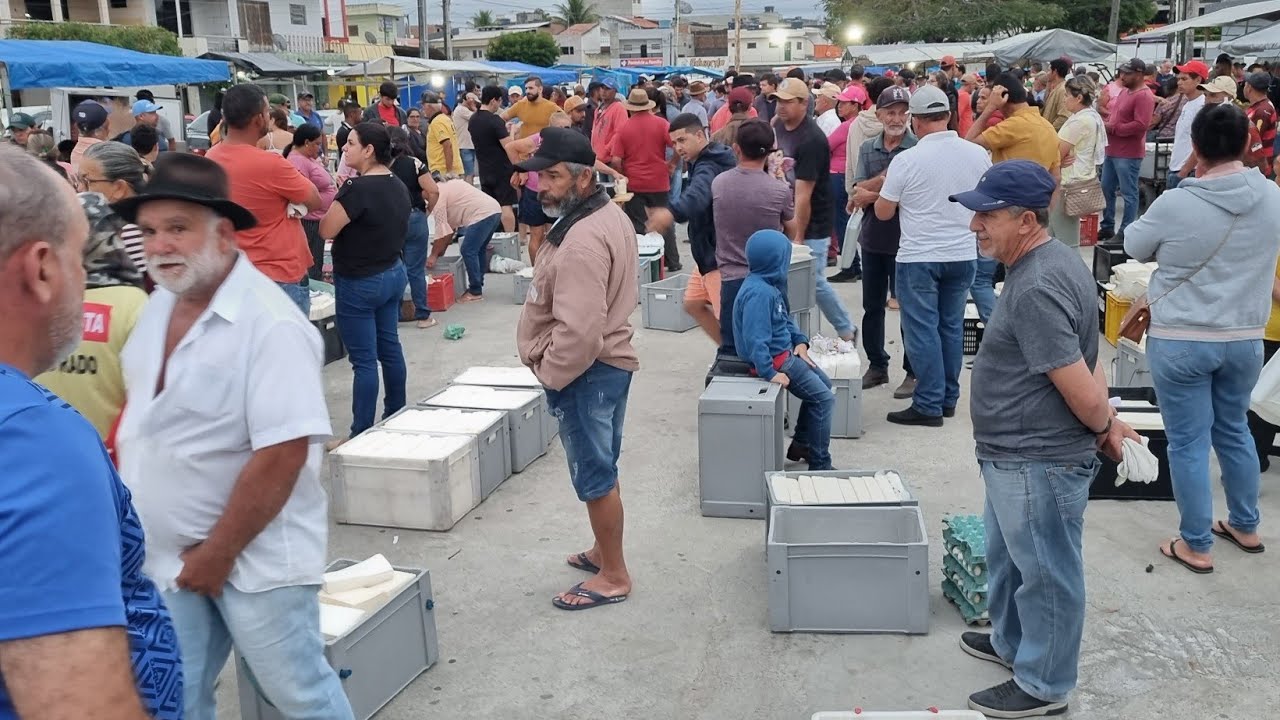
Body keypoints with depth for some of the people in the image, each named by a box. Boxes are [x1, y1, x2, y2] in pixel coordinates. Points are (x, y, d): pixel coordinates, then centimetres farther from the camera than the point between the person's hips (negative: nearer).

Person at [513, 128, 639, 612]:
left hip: (585, 372, -10)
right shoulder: (610, 214, 7)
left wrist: (550, 374, -16)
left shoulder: (582, 240, -26)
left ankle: (613, 576, 16)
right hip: (611, 360, 10)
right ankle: (605, 551, 38)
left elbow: (578, 329, -31)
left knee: (595, 475, 3)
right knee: (602, 469, 22)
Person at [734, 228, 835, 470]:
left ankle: (801, 445, 31)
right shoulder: (758, 293, -27)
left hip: (786, 352, 11)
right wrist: (769, 373, -31)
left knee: (824, 383, 22)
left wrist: (801, 341, 4)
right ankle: (819, 465, -1)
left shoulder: (769, 284, 5)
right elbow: (755, 339, -31)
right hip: (776, 359, -11)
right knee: (823, 398, -8)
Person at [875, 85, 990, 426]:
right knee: (951, 326, 14)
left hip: (919, 257, -5)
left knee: (923, 330, 1)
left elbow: (883, 212, -5)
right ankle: (948, 398, 23)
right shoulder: (977, 154, -1)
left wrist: (887, 184, 13)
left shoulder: (907, 160, -14)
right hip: (963, 254, 5)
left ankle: (929, 405, 3)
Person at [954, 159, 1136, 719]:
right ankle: (1011, 642, 47)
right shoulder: (1043, 262, 7)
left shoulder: (1036, 289, -28)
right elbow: (1085, 357, 14)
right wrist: (1107, 421, 10)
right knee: (1007, 558, 27)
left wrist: (1102, 430, -6)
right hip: (1016, 456, 11)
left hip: (1039, 462, -10)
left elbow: (1082, 390, -25)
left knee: (1044, 572, 8)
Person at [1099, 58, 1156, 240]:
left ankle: (1126, 232, 3)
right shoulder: (1125, 92, 14)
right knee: (1106, 189, 15)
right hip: (1112, 150, 10)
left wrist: (1113, 128, -17)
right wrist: (1107, 122, 4)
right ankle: (1107, 227, 26)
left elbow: (1141, 125, -24)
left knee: (1129, 193, -2)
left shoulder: (1144, 96, -15)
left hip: (1128, 154, -10)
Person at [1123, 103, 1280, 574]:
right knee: (1234, 430, 23)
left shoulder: (1176, 204, -19)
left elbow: (1134, 247, -2)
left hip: (1180, 340, -5)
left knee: (1188, 443, 7)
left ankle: (1195, 545, 17)